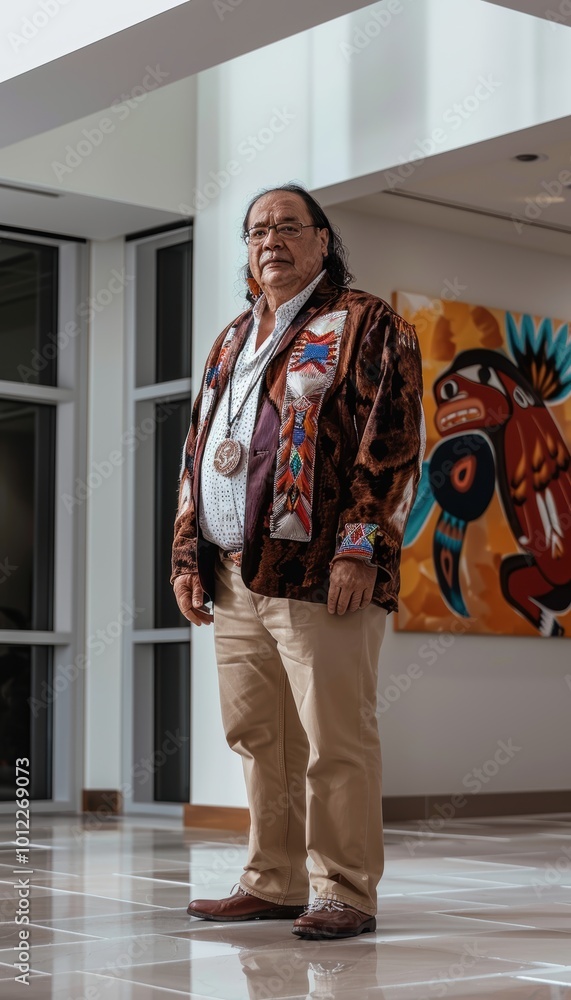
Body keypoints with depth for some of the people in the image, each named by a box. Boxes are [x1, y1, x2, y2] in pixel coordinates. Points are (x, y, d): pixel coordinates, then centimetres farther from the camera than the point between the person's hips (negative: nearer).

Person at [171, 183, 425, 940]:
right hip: (234, 578, 7)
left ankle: (346, 894, 3)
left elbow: (394, 443, -8)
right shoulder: (232, 341, 23)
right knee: (256, 738, 10)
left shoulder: (367, 325, 1)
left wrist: (362, 547, -17)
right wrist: (188, 555, 14)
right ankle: (272, 884, 20)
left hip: (318, 575, -7)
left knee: (335, 741, -5)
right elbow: (196, 452, 23)